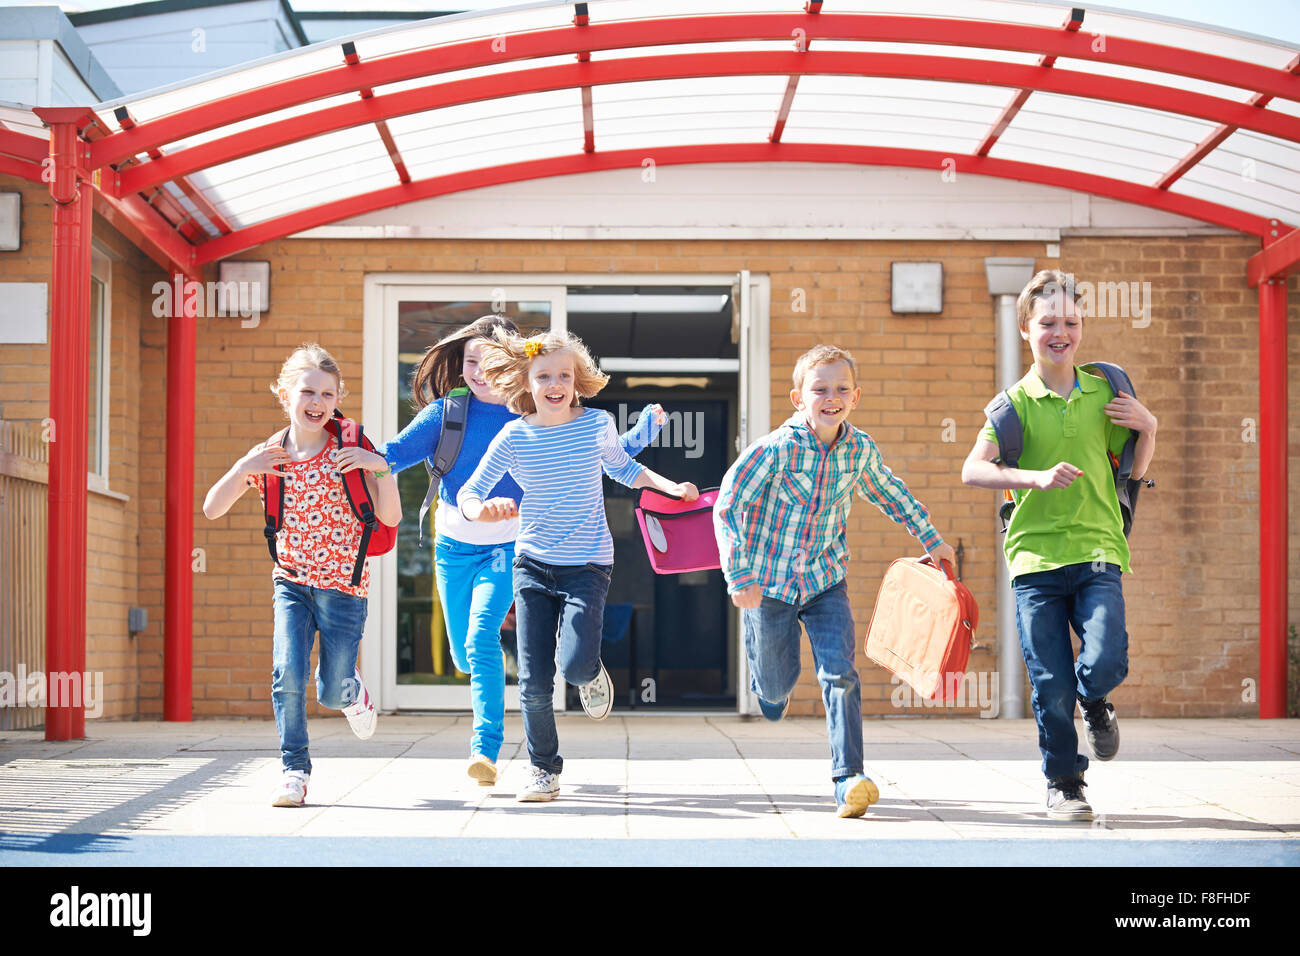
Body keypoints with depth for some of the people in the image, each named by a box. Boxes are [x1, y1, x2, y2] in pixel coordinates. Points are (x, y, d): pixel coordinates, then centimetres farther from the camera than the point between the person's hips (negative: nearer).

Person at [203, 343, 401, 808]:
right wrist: (242, 469, -15)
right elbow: (211, 510, 0)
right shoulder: (266, 457, -2)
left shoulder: (348, 453, -8)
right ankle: (294, 769, -2)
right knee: (288, 674, -17)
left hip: (343, 583, -1)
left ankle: (353, 692, 40)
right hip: (291, 581, 2)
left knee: (331, 692, 3)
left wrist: (381, 468, -24)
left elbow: (390, 517, -10)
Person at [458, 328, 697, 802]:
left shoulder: (597, 423, -2)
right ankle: (543, 768, 18)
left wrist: (670, 486, 6)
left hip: (587, 566, -1)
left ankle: (591, 673, 19)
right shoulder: (514, 437, -4)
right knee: (534, 680, -2)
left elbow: (622, 468, 19)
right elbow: (468, 493, 1)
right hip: (533, 565, 1)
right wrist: (482, 510, -22)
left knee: (574, 665, -20)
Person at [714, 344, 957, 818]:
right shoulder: (774, 449, -19)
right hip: (769, 582, -2)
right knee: (777, 686, 10)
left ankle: (849, 779, -15)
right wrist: (740, 578, -20)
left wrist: (932, 539, 23)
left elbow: (890, 493, 16)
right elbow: (727, 507, -15)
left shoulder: (861, 449, -5)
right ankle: (768, 680, 48)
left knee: (840, 675, -15)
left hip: (826, 581, 2)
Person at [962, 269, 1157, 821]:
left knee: (1105, 662, -17)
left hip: (1097, 552, 1)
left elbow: (1134, 471, 18)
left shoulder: (1104, 393, 9)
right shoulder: (1015, 402, 0)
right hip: (1035, 555, -1)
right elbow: (972, 471, -11)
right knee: (1051, 688, 0)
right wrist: (1036, 477, -22)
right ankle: (1063, 785, 21)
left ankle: (1095, 705, 20)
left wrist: (1147, 427, 1)